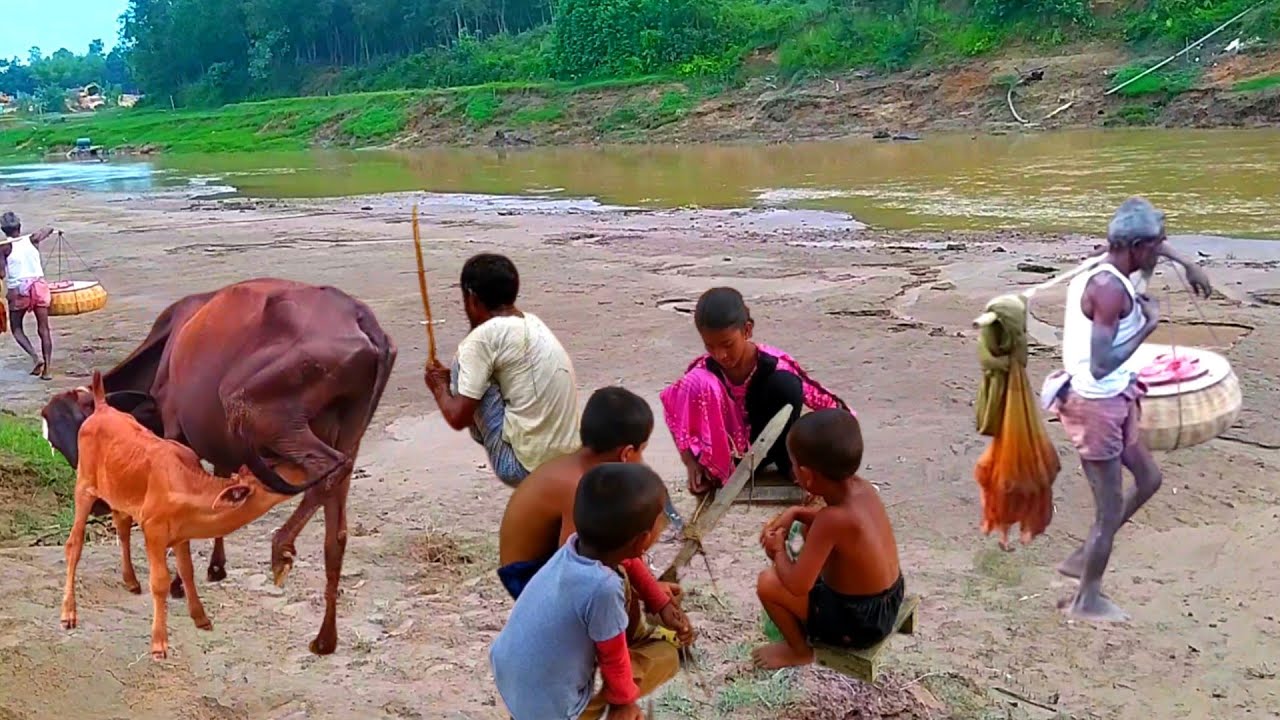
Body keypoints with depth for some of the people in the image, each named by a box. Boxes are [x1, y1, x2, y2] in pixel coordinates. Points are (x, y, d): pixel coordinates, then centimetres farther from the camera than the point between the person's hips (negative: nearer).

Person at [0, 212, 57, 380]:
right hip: (39, 286, 3)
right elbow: (48, 230, 24)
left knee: (17, 328, 14)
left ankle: (35, 357, -8)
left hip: (18, 291, -3)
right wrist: (50, 230, 41)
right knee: (43, 329, 4)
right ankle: (47, 367, -1)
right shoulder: (33, 239, 3)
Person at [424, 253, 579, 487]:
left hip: (522, 466, -8)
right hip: (565, 463, 9)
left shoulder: (483, 336, -10)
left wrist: (440, 387, 11)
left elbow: (459, 418, -12)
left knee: (463, 364, 1)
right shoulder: (533, 323, 14)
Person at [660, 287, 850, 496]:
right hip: (726, 456, -1)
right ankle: (713, 471, -12)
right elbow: (673, 410, -5)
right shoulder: (702, 374, -20)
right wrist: (692, 463, -14)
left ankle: (787, 461, -8)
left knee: (785, 383, -28)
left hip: (769, 445, 1)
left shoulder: (775, 364, -23)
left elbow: (830, 405, -18)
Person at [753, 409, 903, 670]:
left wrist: (778, 550, -9)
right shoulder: (862, 488, -9)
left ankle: (799, 650, 17)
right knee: (811, 532, 21)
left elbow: (797, 585, -27)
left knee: (768, 583, -7)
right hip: (890, 600, 8)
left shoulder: (831, 520, -32)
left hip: (860, 622, -8)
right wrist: (795, 513, 2)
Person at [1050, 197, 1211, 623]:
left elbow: (1148, 243, 30)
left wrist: (1188, 265, 30)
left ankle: (1082, 558, 30)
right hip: (1095, 405, -10)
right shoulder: (1110, 288, -24)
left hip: (1112, 401, 10)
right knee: (1110, 508, 2)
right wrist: (1148, 326, -20)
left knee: (1148, 479, 21)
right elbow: (1100, 365, -29)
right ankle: (1087, 601, 20)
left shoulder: (1105, 273, 5)